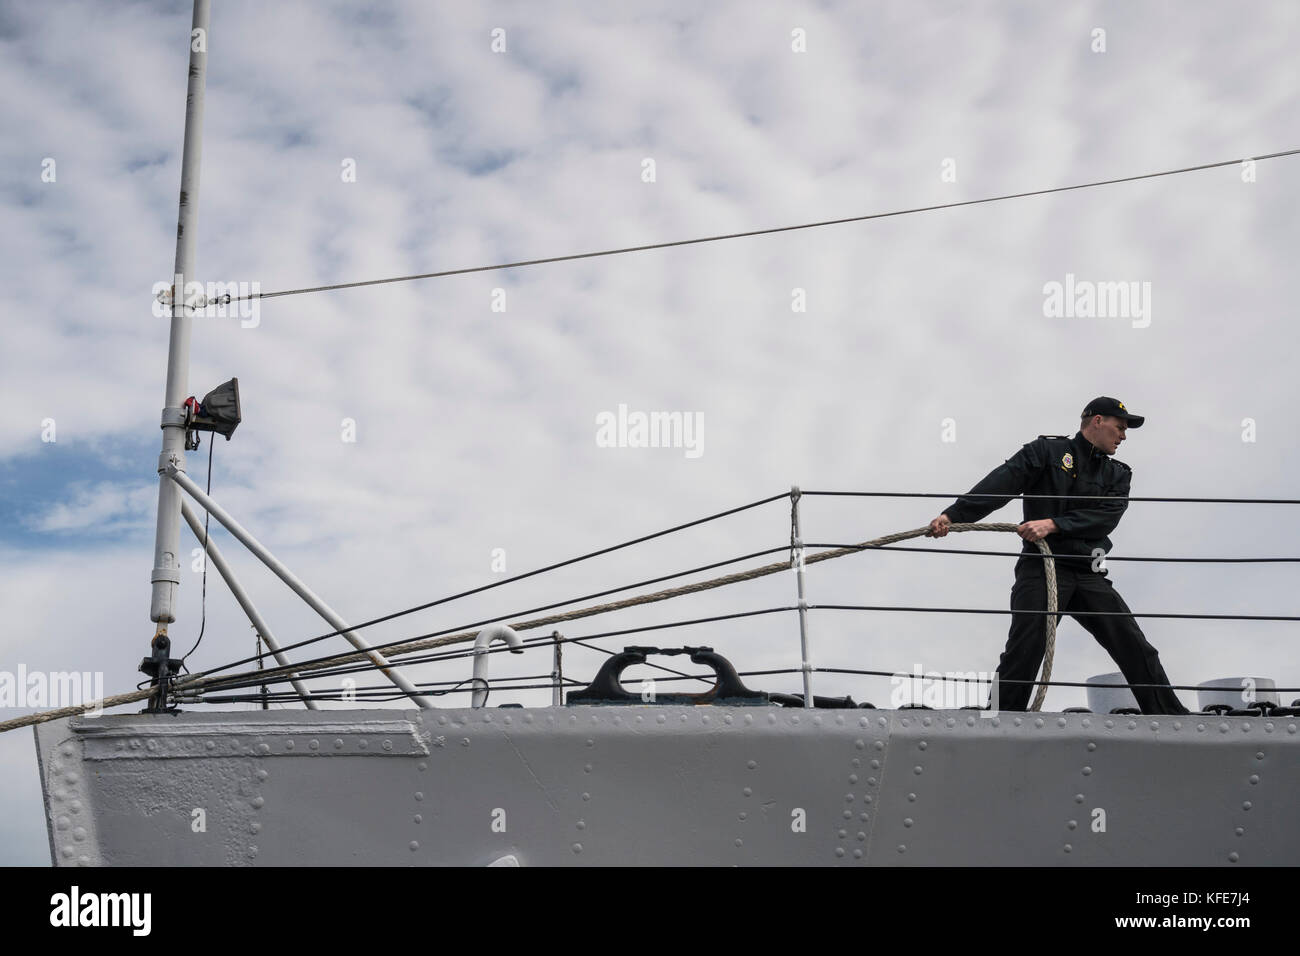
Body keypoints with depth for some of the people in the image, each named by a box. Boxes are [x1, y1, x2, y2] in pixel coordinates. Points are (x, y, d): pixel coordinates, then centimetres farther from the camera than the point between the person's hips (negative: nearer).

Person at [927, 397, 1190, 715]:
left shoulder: (1118, 474, 18)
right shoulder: (1048, 451, 6)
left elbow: (1106, 518, -1)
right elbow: (1002, 482, -9)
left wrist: (1053, 524, -18)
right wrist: (953, 515, -23)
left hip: (1090, 577, 4)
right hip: (1041, 569, -4)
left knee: (1138, 651, 1)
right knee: (1022, 655, -14)